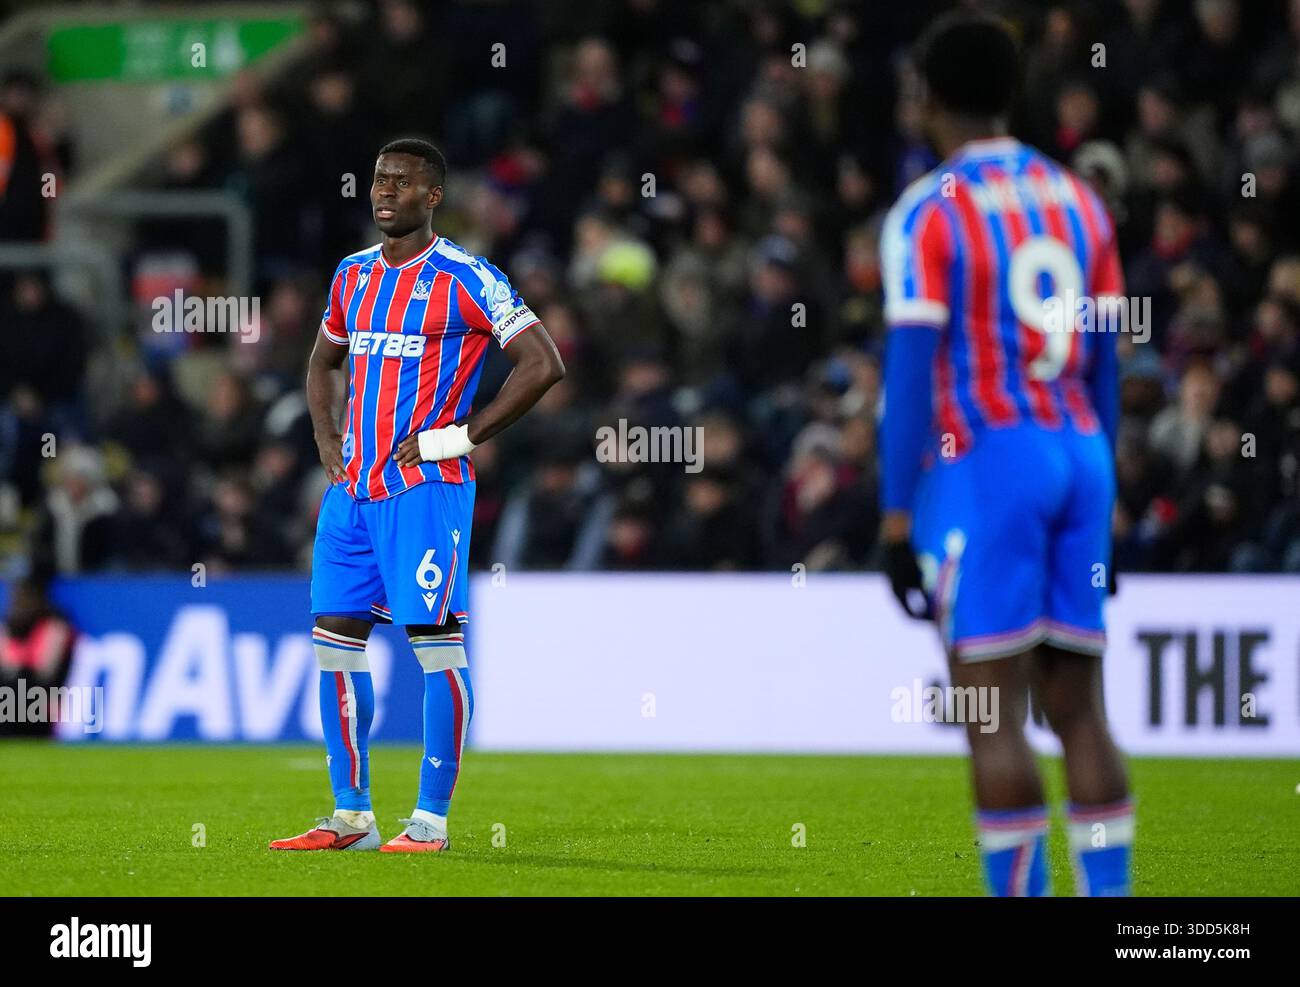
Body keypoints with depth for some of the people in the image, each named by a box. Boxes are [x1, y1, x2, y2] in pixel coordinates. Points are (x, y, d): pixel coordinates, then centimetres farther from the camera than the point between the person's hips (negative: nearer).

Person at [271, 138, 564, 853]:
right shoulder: (353, 276, 13)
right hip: (353, 489, 7)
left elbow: (542, 364, -11)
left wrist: (461, 436, -12)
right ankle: (350, 816, 11)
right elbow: (323, 363, 29)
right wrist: (328, 443, 12)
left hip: (424, 486, -7)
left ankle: (430, 819, -3)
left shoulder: (464, 280, -8)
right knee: (335, 639, 5)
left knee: (436, 644, -6)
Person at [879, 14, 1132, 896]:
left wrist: (897, 516, -8)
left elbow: (912, 375, -10)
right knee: (1079, 707, 7)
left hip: (984, 461, -6)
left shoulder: (929, 214, -6)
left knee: (993, 715, -5)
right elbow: (1105, 367, 15)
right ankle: (1108, 892, 3)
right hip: (1081, 457, 6)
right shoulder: (1080, 203, 12)